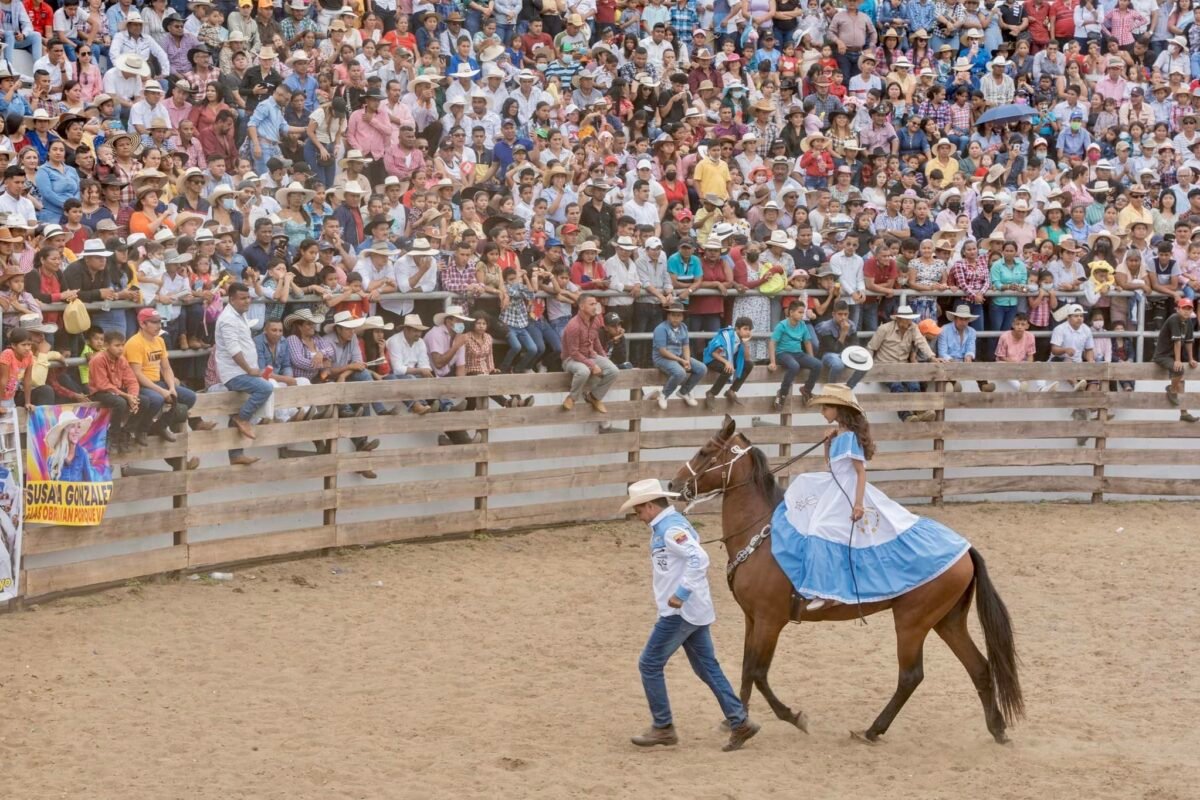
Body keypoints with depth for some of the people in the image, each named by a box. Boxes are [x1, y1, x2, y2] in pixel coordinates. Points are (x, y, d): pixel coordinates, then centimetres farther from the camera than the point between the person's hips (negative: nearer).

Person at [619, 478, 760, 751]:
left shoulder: (669, 528, -18)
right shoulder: (669, 523, 13)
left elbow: (699, 558, -29)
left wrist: (681, 593, -28)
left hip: (680, 611, -10)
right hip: (694, 611, 10)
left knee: (649, 665, -1)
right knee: (707, 667, 12)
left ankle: (663, 727, 7)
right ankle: (739, 723, 10)